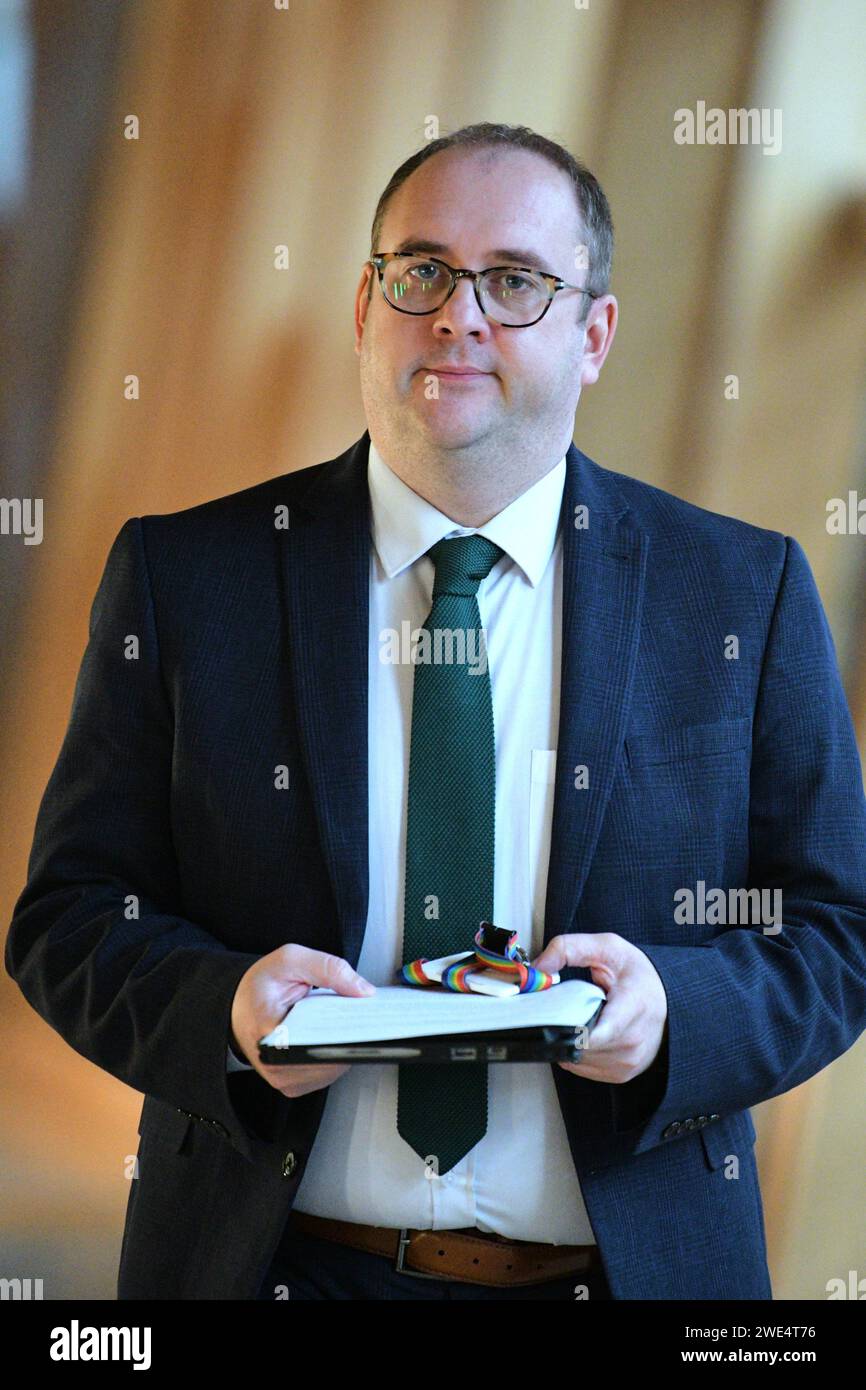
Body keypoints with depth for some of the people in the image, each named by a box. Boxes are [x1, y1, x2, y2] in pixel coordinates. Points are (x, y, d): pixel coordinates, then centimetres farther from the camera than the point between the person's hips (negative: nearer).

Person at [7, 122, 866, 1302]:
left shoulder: (744, 594, 0)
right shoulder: (182, 577, 0)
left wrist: (673, 1013, -19)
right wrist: (224, 1008, -21)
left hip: (638, 1260, 1)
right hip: (272, 1260, 0)